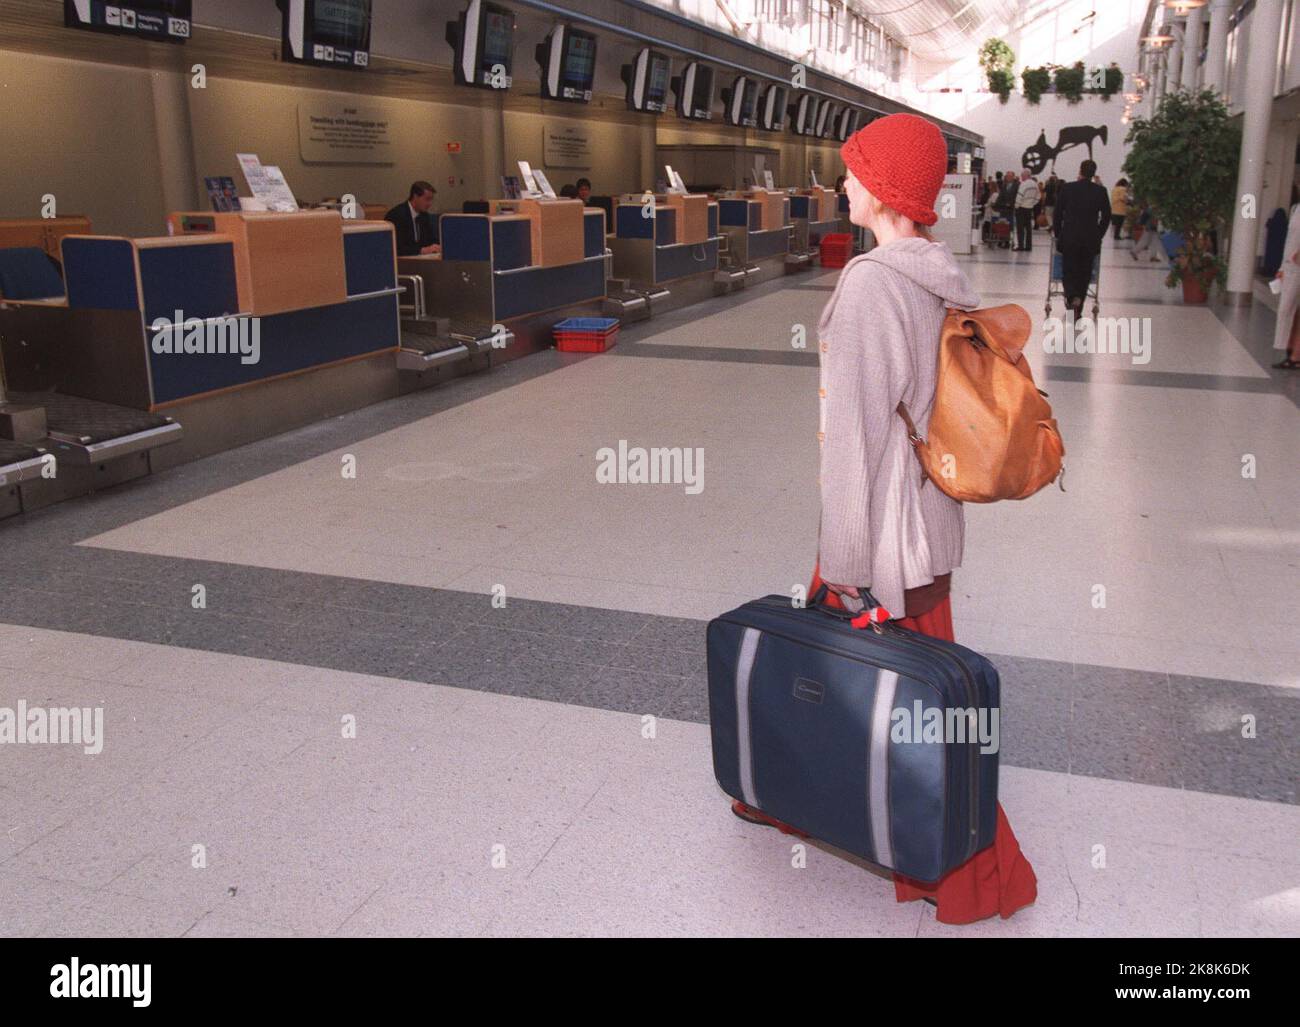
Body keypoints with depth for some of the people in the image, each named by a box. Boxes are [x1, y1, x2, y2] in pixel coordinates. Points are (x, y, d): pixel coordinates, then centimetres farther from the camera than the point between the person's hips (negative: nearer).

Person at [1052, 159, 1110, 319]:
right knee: (1084, 275, 10)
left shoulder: (1066, 188, -4)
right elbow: (1106, 216, 4)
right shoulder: (1101, 191, 0)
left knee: (1068, 273, 5)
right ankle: (1077, 312, 11)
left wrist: (1057, 232, 13)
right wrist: (1098, 235, 15)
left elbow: (1058, 213, 0)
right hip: (1091, 240, 1)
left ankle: (1073, 298, -24)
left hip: (1069, 239, -1)